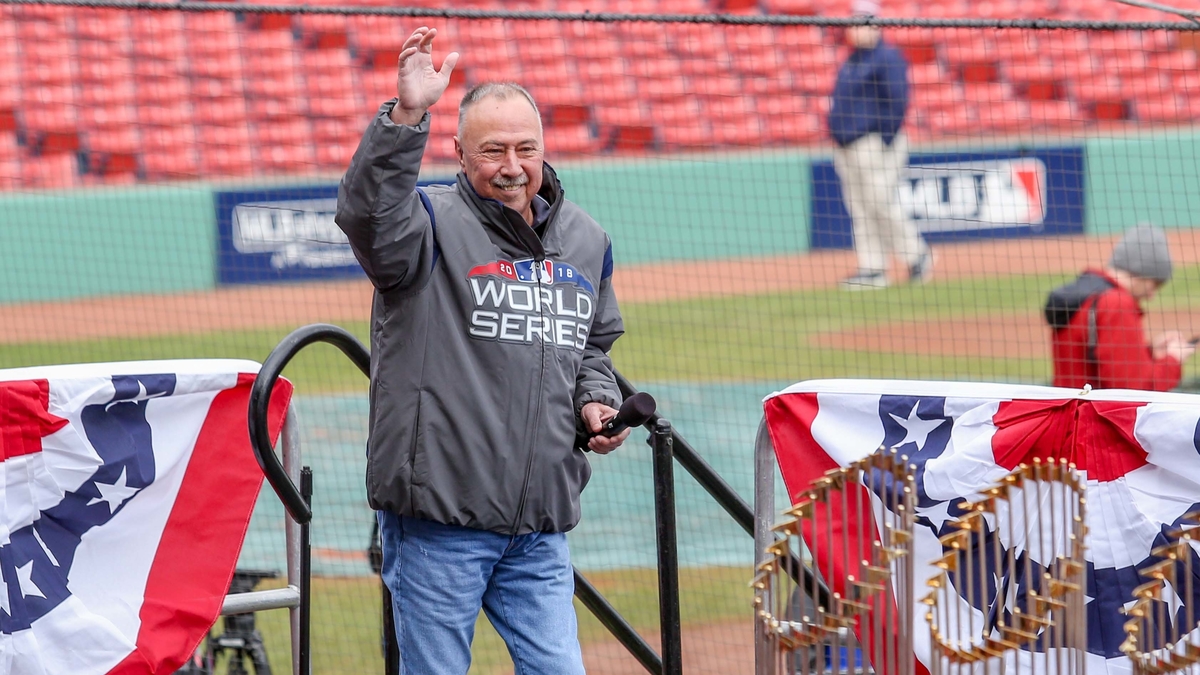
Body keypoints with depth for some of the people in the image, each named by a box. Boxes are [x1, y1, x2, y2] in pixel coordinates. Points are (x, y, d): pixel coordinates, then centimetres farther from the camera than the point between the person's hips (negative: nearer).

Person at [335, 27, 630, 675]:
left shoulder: (585, 241, 15)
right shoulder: (437, 223, -5)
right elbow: (369, 212, -28)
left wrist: (596, 400, 9)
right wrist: (406, 115, -40)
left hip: (540, 526, 5)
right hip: (438, 521, -5)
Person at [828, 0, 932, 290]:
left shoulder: (888, 58, -9)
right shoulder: (852, 61, 18)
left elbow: (898, 102, -15)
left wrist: (886, 142, -19)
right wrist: (838, 139, 16)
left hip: (875, 144, -9)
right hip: (846, 147, 9)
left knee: (882, 206, -10)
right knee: (860, 212, 6)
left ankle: (918, 256, 5)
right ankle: (872, 269, 7)